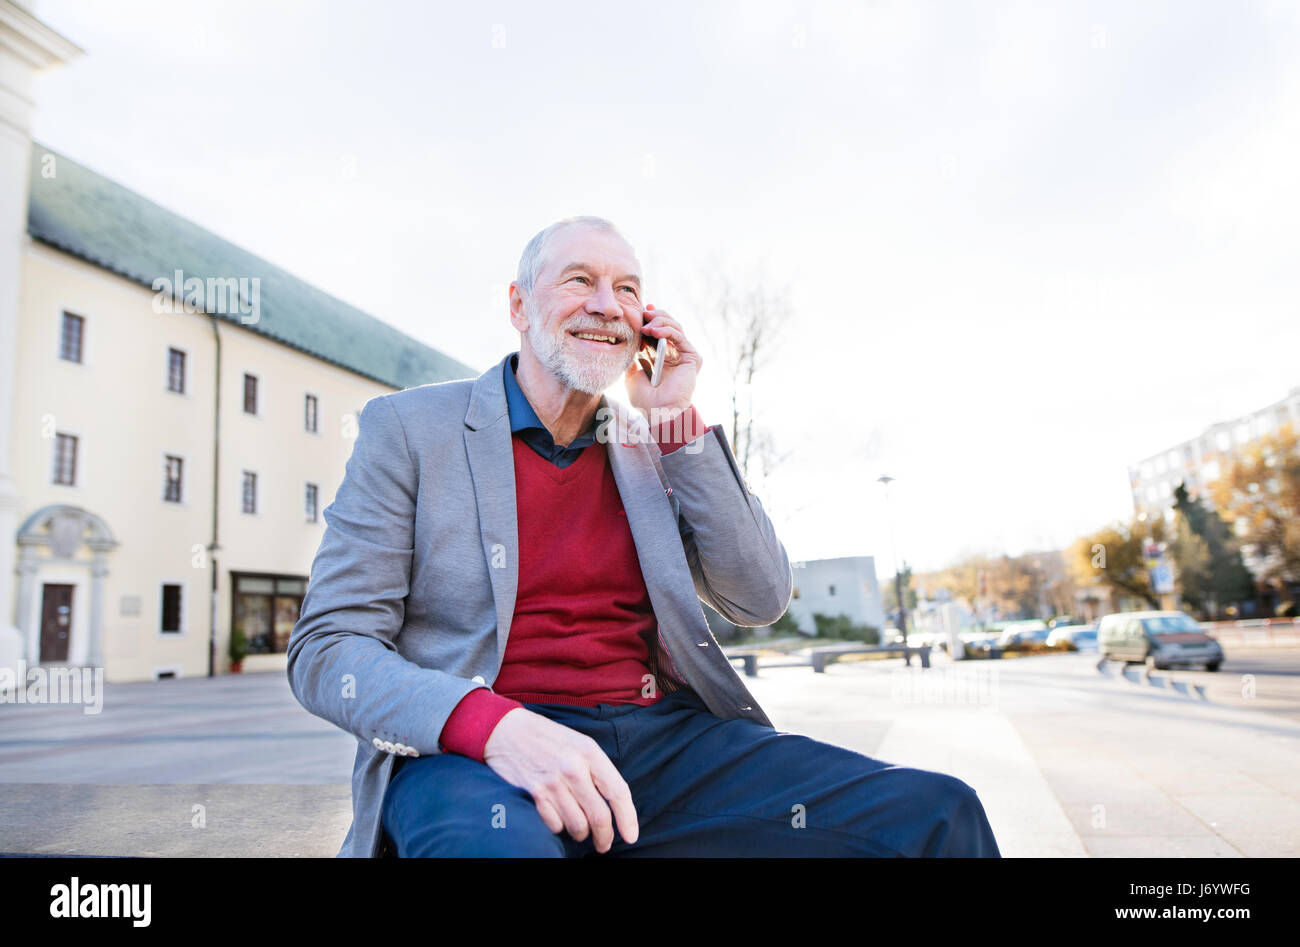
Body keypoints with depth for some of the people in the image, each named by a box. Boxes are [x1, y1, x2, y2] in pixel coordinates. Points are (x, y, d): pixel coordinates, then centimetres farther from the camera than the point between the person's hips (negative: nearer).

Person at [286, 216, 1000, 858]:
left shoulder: (653, 446, 13)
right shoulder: (407, 428, 2)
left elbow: (761, 602, 5)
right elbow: (327, 648, -5)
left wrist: (677, 420, -1)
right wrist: (495, 725, -25)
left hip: (662, 737, 4)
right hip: (470, 750, -3)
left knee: (936, 812, -14)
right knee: (500, 840, -40)